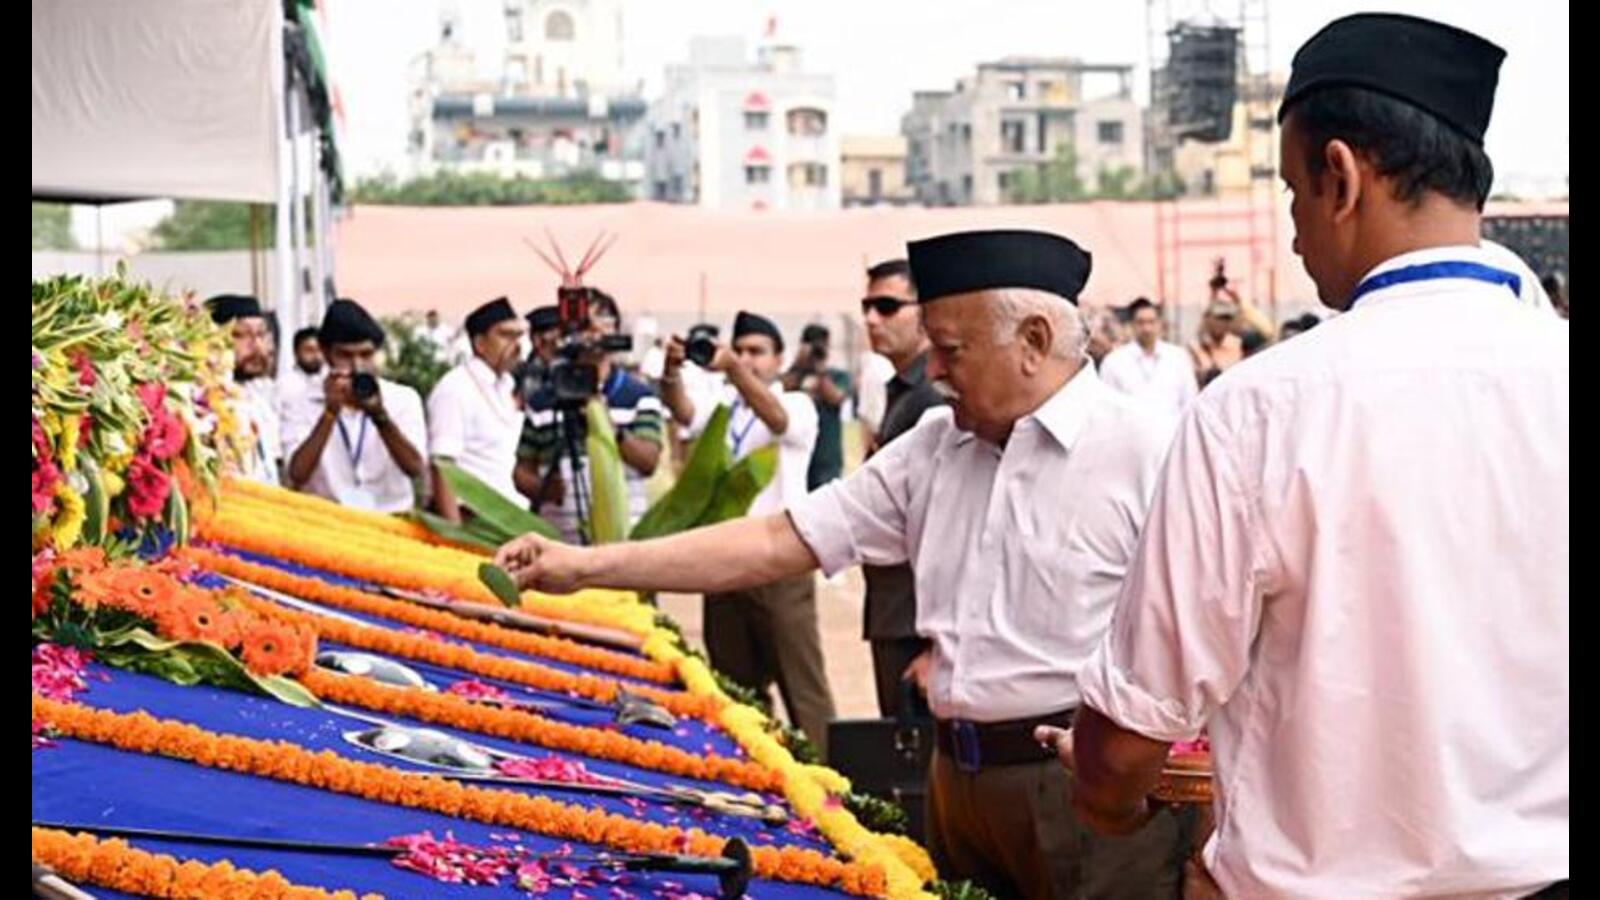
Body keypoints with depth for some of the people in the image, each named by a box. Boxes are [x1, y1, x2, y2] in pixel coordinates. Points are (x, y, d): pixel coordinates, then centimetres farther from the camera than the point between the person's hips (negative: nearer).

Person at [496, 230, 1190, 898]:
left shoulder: (1145, 454, -10)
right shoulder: (933, 446, 9)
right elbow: (779, 543, 7)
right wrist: (588, 566, 2)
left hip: (1086, 785, -6)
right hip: (957, 778, 6)